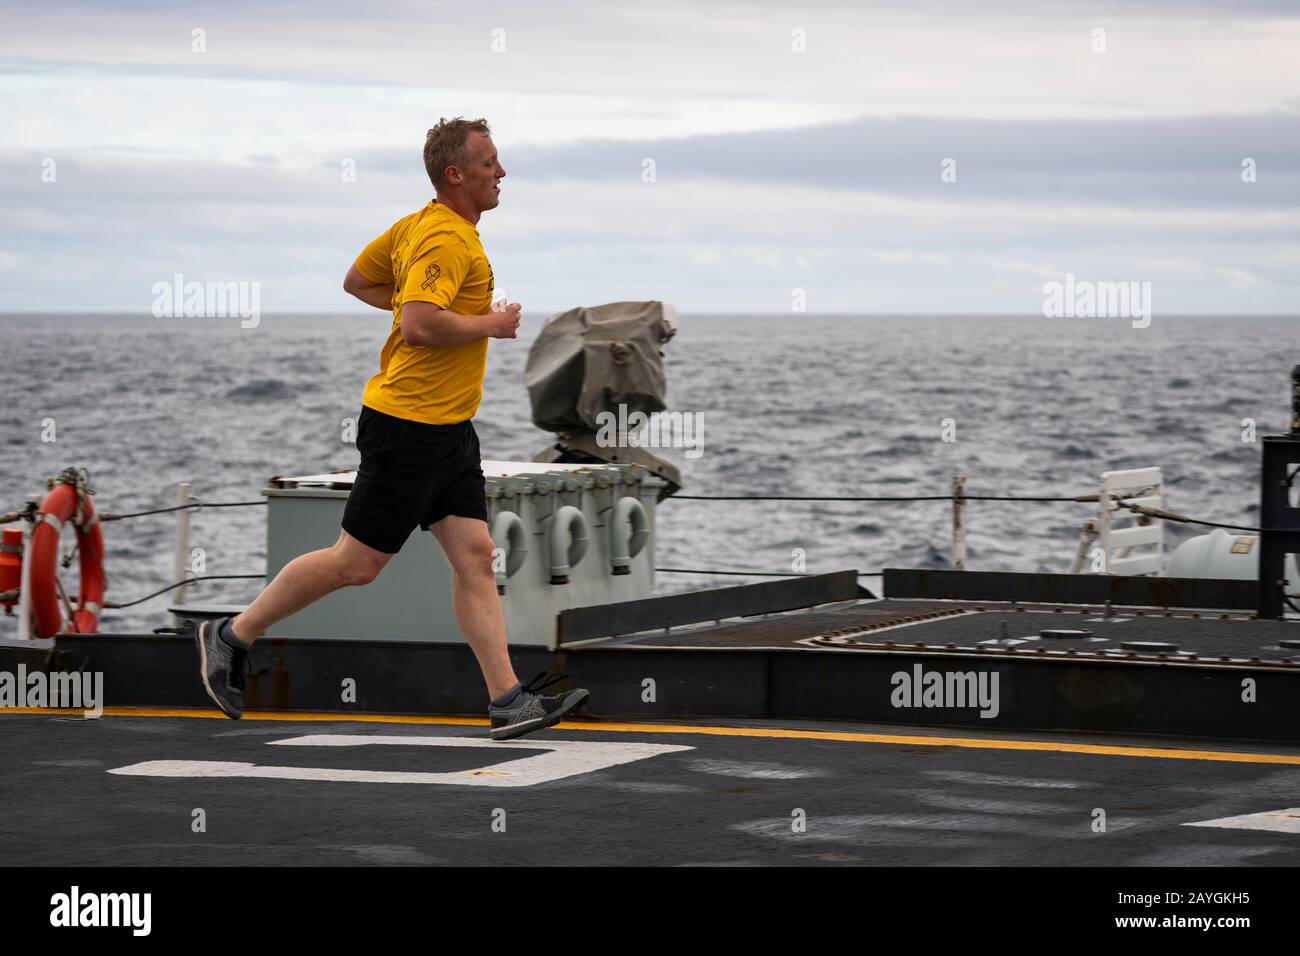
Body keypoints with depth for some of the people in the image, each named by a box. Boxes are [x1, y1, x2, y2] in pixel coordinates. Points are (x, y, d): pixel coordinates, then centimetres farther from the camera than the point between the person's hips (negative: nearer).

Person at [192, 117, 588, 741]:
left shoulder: (420, 224, 12)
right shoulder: (446, 238, -19)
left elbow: (357, 281, 22)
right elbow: (420, 324, -31)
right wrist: (490, 324, -16)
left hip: (448, 430, 10)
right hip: (409, 424, -10)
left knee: (475, 557, 2)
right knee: (357, 562, -2)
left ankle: (508, 701, -1)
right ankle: (232, 636, 12)